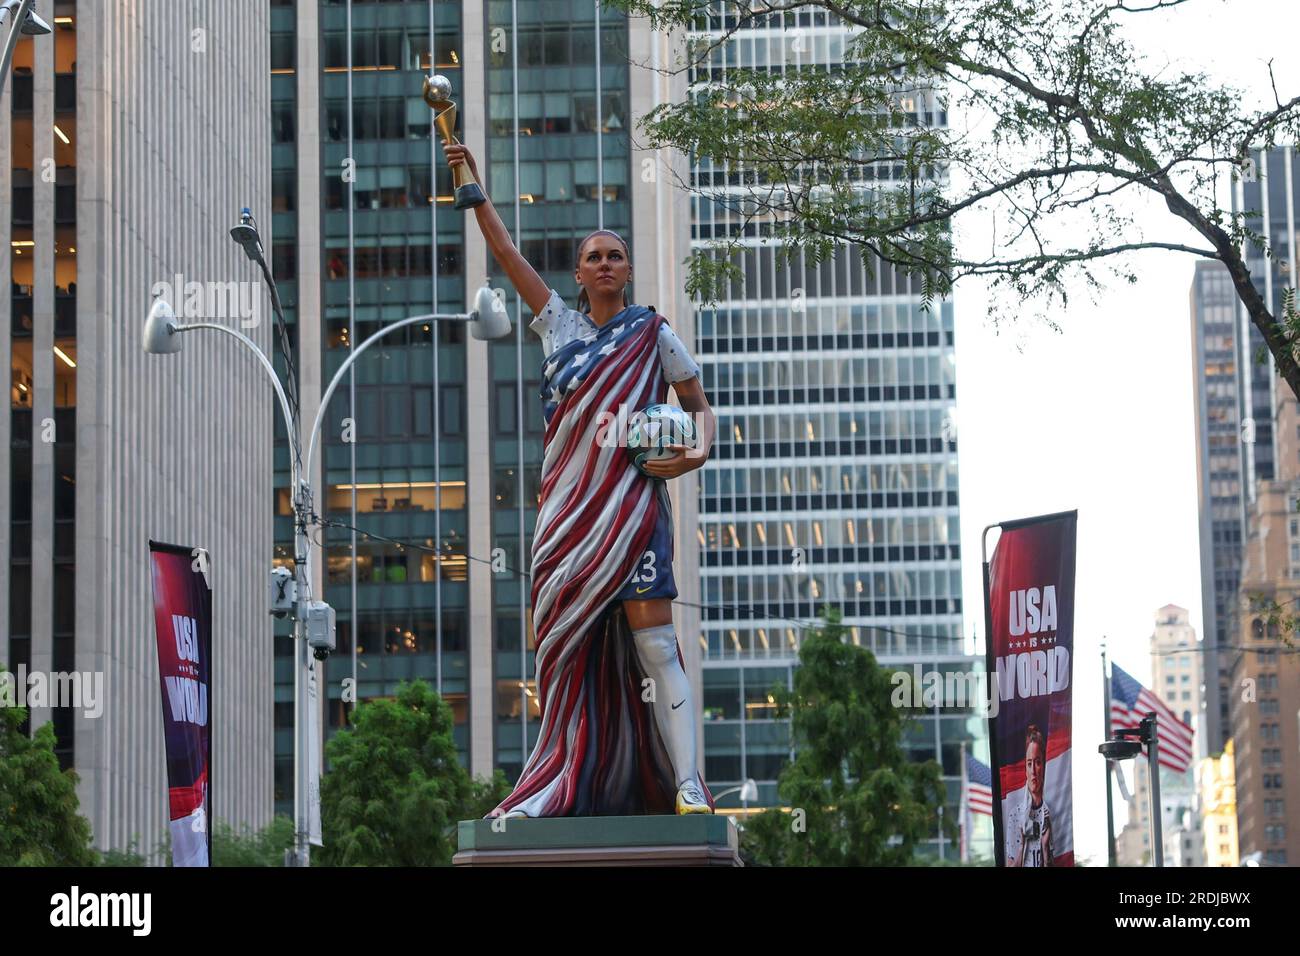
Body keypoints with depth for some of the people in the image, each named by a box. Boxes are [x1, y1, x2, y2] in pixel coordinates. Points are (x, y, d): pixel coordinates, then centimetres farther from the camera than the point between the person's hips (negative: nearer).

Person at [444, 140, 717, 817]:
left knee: (651, 636, -12)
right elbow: (504, 251, 11)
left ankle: (686, 783, -17)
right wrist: (472, 184, 4)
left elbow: (700, 409, 12)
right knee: (571, 647, 2)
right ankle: (562, 785, 5)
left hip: (629, 501, -3)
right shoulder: (559, 323, 15)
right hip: (567, 505, 3)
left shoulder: (653, 334, 8)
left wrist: (698, 451, -9)